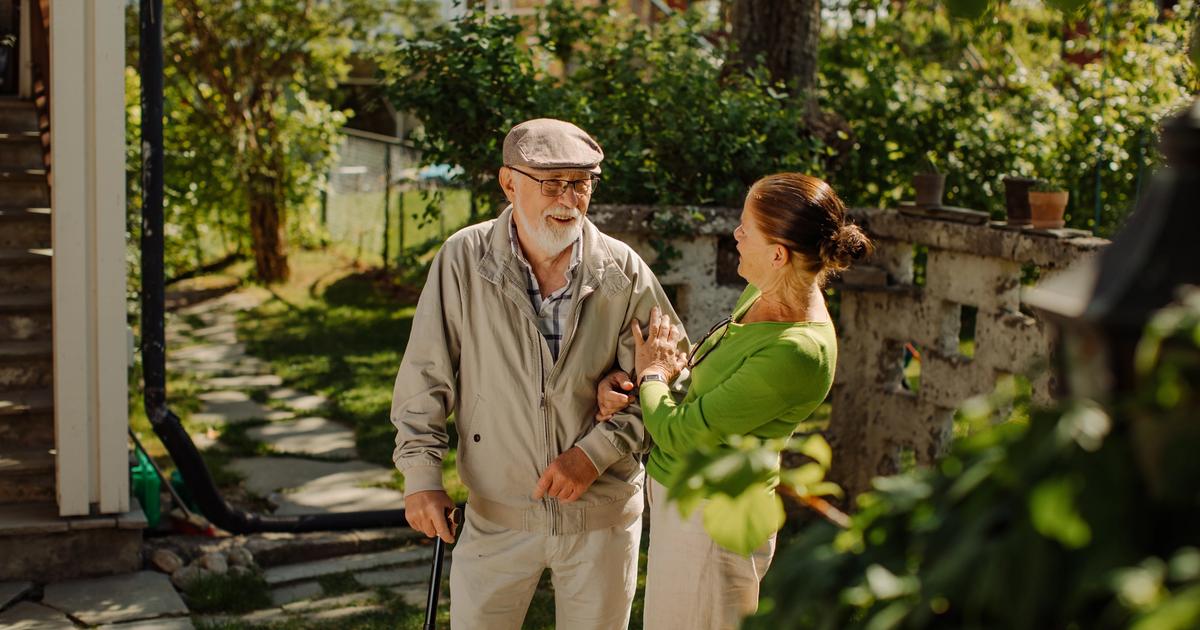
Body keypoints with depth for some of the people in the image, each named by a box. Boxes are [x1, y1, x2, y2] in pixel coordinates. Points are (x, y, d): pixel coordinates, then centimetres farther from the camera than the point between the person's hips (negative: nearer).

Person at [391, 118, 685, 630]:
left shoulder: (624, 273, -8)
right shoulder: (462, 261, -10)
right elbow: (426, 379, -3)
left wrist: (596, 452, -16)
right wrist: (421, 475, -7)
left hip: (602, 510, 1)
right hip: (496, 511, 0)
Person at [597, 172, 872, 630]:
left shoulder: (796, 353, -29)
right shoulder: (763, 293, -1)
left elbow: (678, 434, -23)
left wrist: (651, 375, -3)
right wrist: (624, 384, -5)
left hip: (709, 518, -9)